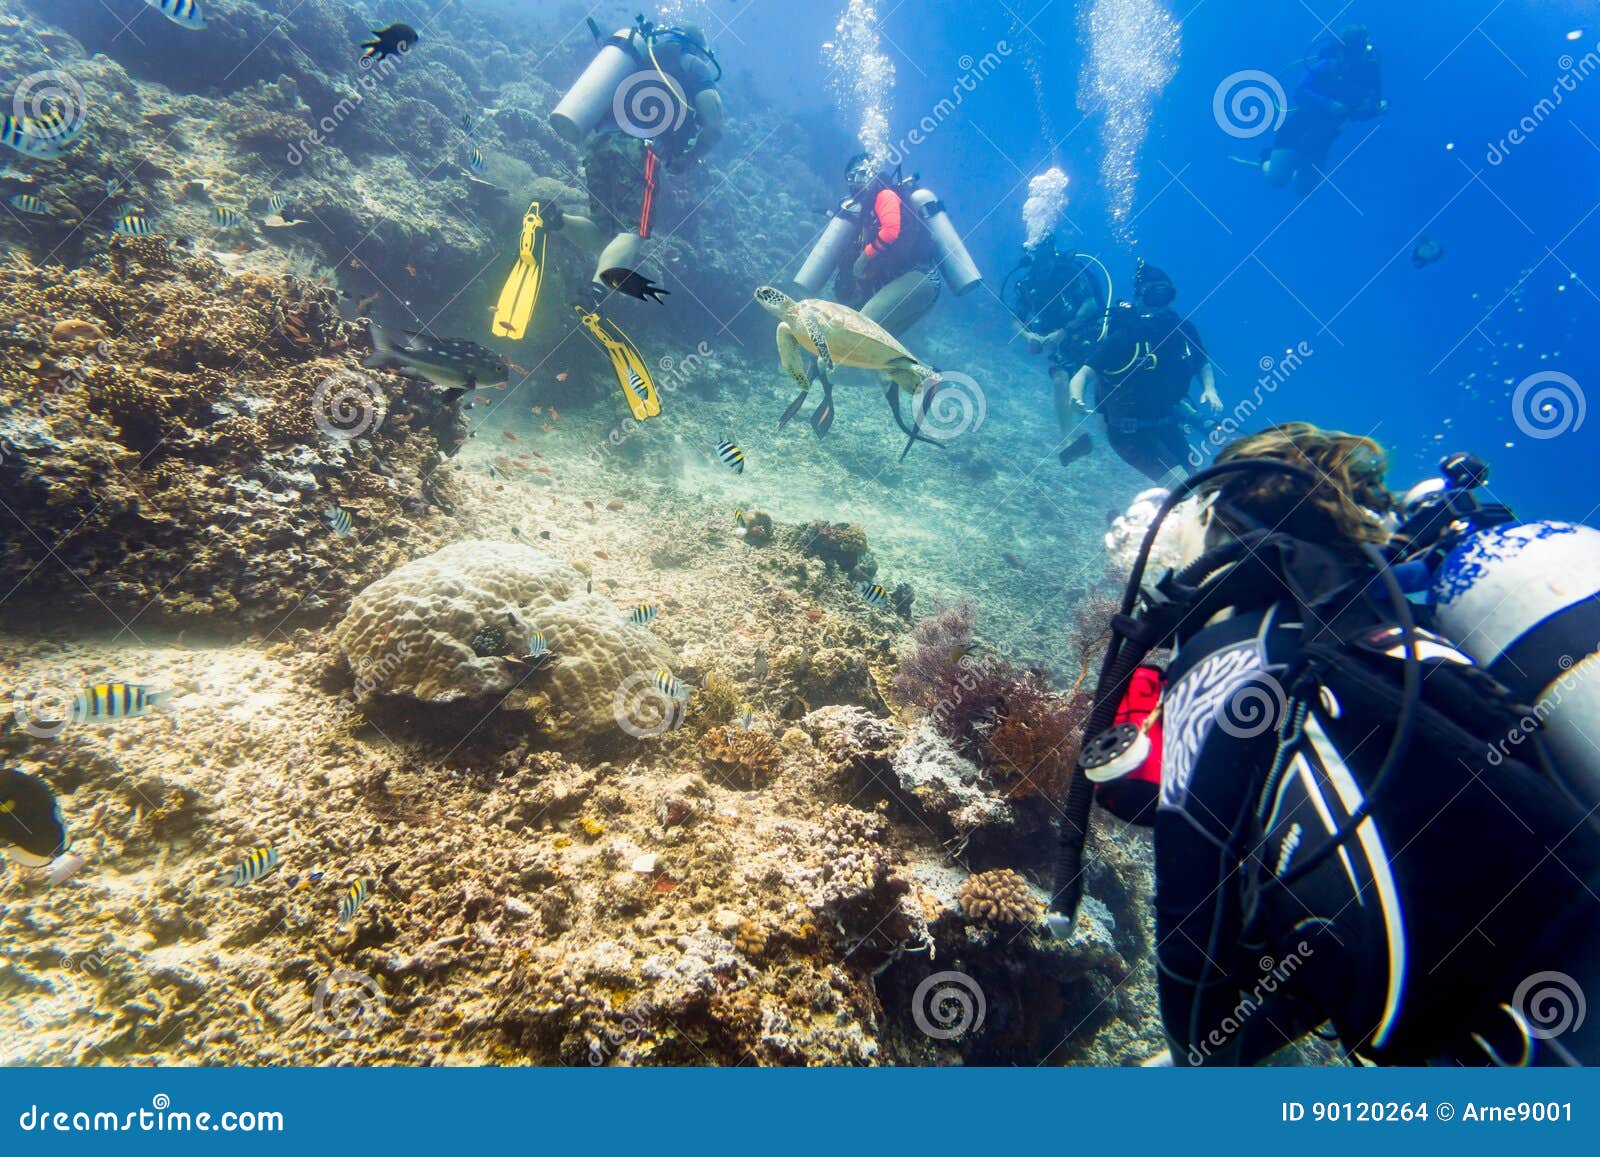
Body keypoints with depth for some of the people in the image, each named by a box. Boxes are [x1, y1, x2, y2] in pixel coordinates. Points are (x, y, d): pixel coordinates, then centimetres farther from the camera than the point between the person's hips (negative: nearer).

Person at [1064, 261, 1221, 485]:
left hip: (1169, 426, 6)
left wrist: (1209, 389, -5)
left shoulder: (1184, 330, -5)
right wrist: (1076, 396, -50)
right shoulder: (1123, 337, -20)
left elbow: (1203, 363, 14)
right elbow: (1085, 373, -27)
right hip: (1131, 431, -6)